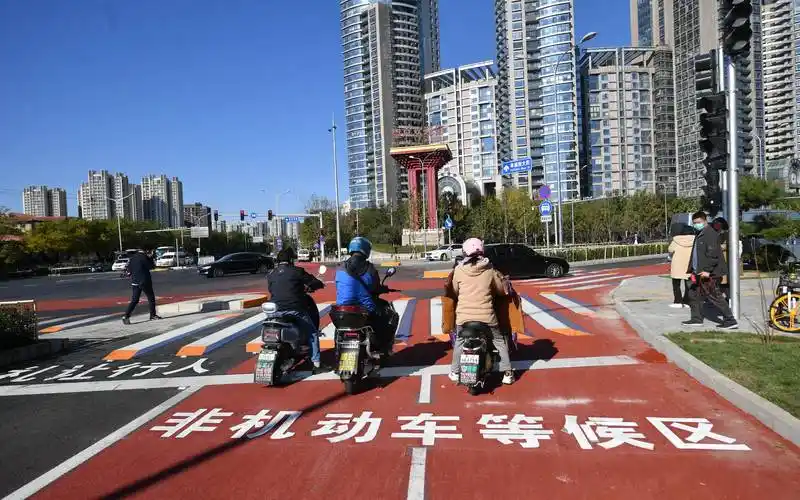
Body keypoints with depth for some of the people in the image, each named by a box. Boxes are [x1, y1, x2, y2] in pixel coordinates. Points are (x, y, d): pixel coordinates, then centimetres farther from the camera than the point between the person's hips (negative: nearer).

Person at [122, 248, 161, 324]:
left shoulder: (132, 258, 8)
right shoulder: (144, 257, -12)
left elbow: (129, 270, 10)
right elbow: (152, 266, -6)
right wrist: (150, 257, 5)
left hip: (134, 282, 6)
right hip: (145, 281, -6)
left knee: (134, 300, 5)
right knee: (151, 297, 11)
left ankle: (126, 316, -9)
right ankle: (153, 315, 18)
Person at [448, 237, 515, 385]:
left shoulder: (459, 270, -2)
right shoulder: (489, 270, -3)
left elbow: (454, 290, 9)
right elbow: (503, 289, 7)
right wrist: (500, 276, 27)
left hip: (464, 314, 1)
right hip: (486, 314, -1)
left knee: (459, 342, 22)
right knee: (500, 341, 17)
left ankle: (455, 372, 29)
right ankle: (507, 373, 14)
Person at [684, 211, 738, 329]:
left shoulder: (710, 233, -15)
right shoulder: (700, 234, 18)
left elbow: (712, 254, -22)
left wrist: (708, 271, -25)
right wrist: (692, 269, 20)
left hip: (709, 273, -11)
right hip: (701, 272, 11)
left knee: (714, 297, -7)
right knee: (694, 293, 15)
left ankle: (730, 321, 0)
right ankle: (696, 319, 23)